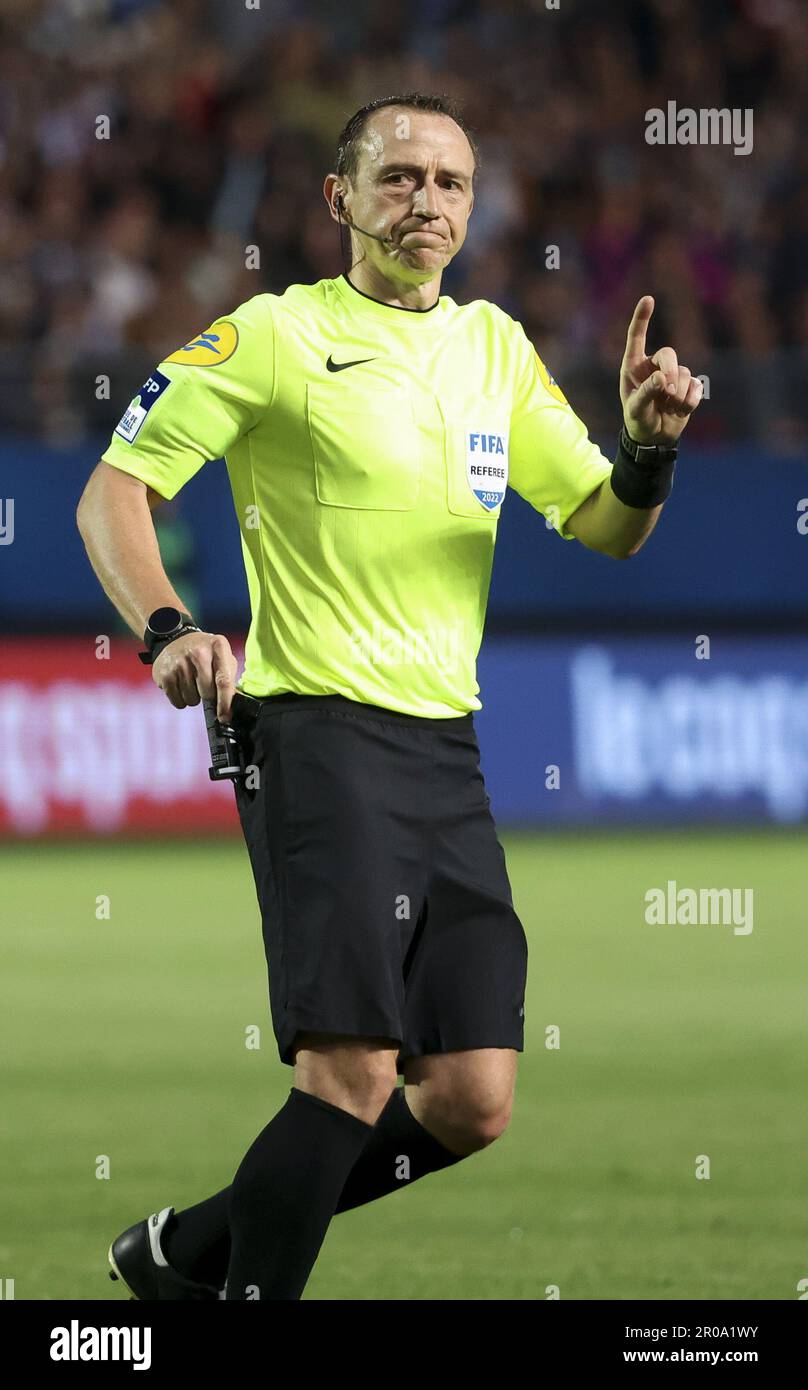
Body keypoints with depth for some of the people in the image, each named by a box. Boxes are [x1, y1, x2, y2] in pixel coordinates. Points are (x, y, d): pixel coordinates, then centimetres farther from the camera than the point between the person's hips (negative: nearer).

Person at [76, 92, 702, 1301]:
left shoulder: (495, 347, 15)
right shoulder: (275, 336, -2)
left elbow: (605, 528, 16)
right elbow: (114, 490, -3)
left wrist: (648, 448, -6)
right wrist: (168, 630, -21)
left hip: (447, 748, 6)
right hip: (319, 733, -6)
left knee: (472, 1103, 1)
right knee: (353, 1069, -19)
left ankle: (194, 1249, 18)